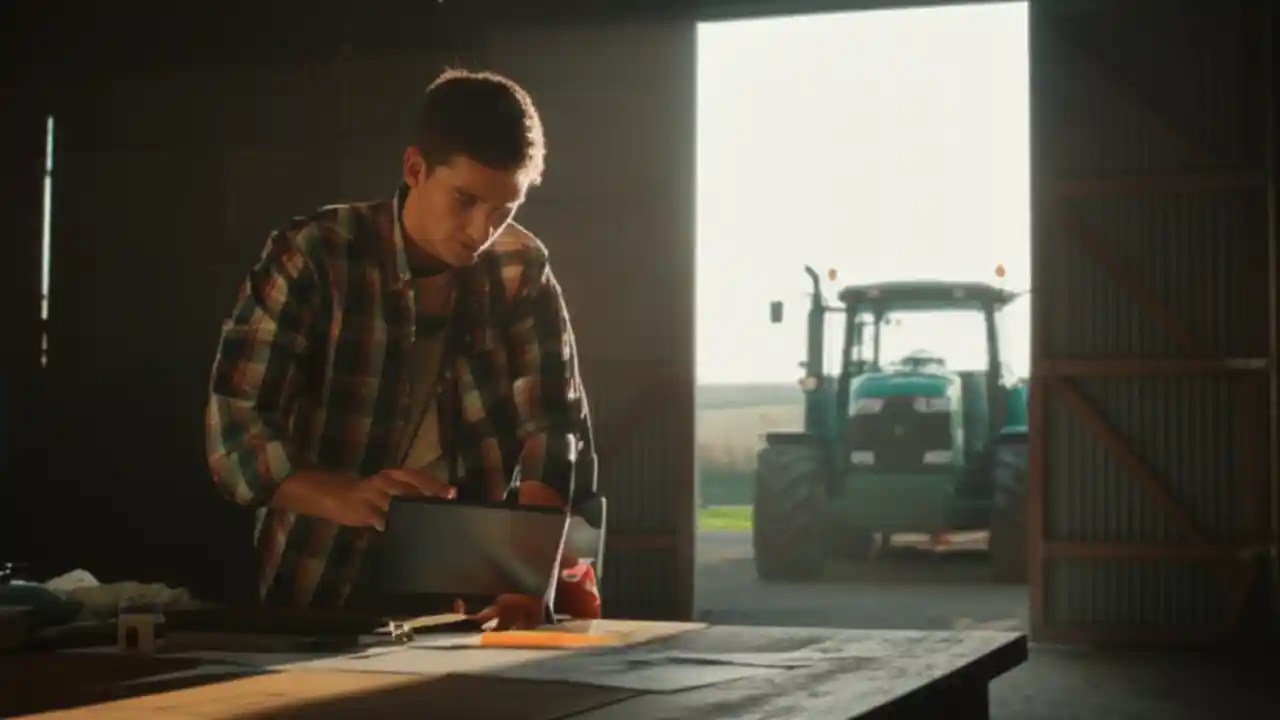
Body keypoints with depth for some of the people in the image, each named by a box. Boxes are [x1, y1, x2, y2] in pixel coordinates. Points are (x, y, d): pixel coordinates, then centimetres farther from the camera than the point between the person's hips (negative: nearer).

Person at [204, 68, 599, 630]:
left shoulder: (521, 268, 0)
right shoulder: (313, 258, -9)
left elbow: (555, 429, -5)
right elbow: (235, 432, -14)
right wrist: (345, 498, -33)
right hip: (326, 593, -2)